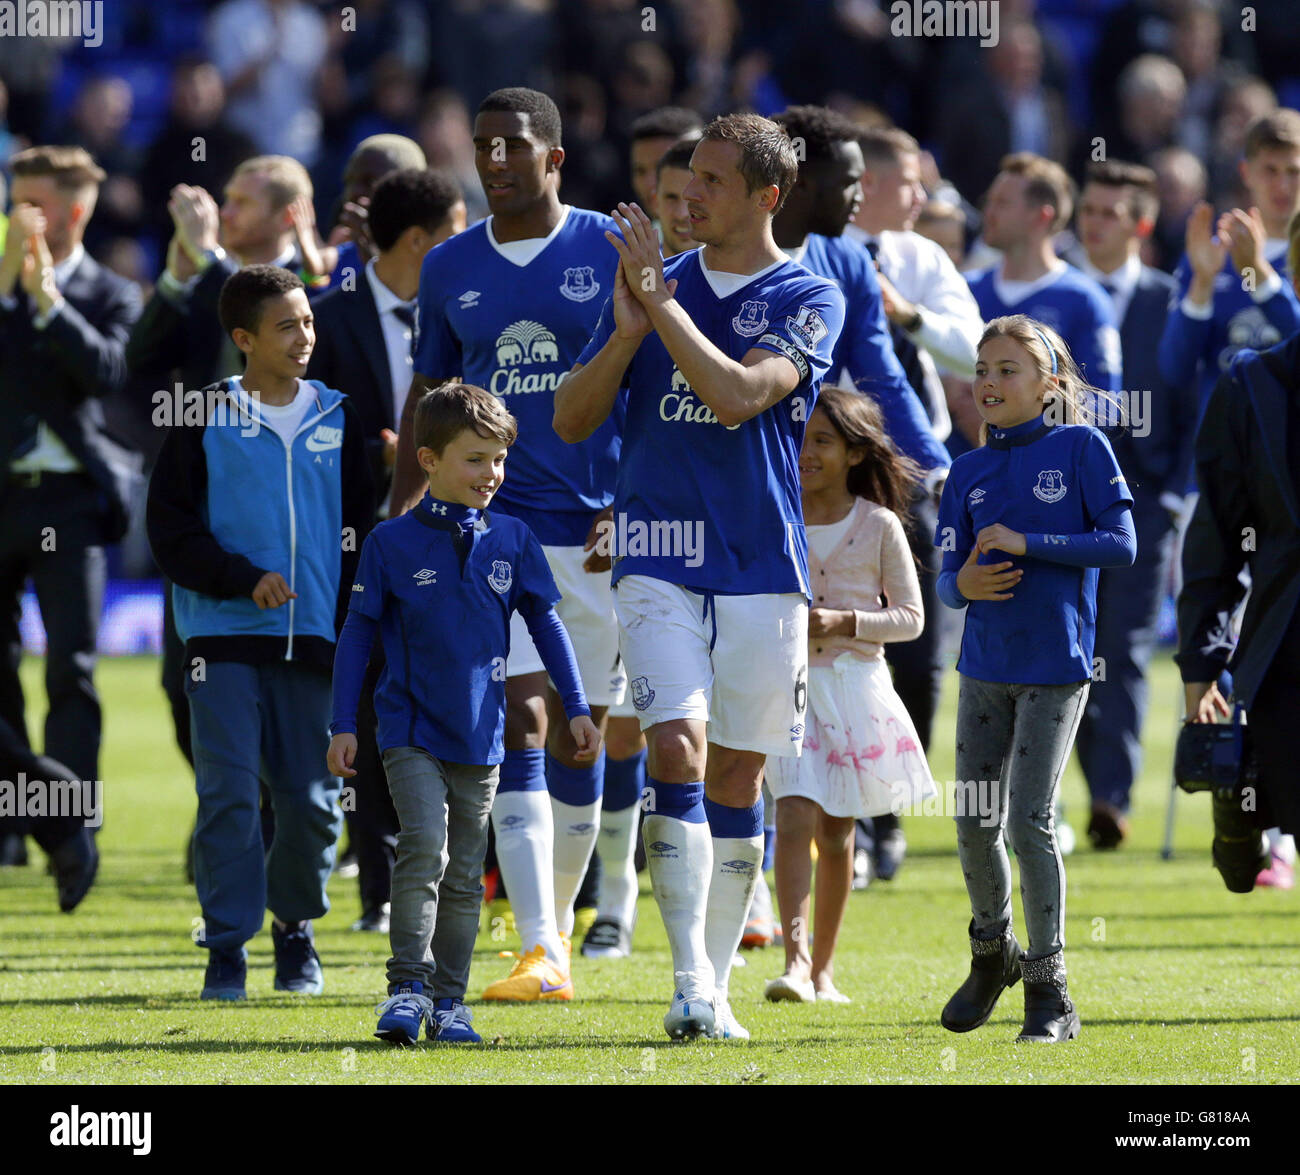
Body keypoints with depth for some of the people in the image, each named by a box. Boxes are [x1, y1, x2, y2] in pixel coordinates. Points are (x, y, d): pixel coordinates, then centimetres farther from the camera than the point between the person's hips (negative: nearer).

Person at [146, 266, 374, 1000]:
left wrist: (352, 627, 5)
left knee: (313, 800, 2)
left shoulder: (337, 417, 10)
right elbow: (171, 527, -1)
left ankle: (296, 927, 22)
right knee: (229, 793, -8)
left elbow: (359, 530, 13)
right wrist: (244, 579, -13)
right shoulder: (207, 419, 2)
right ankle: (228, 944, -2)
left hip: (312, 638, 2)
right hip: (223, 636, -2)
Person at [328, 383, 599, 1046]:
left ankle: (448, 1001, 14)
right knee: (424, 846, -20)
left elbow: (546, 624, 12)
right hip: (412, 731, -3)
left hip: (481, 735, 3)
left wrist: (577, 708, 10)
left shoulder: (511, 540, 4)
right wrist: (342, 726, 0)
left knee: (465, 873, 7)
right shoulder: (392, 543, -4)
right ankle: (408, 986, -16)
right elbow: (358, 634, 2)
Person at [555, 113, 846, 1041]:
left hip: (764, 567, -1)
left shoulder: (808, 299, 0)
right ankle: (690, 986, -19)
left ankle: (716, 988, 16)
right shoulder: (653, 284, 10)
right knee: (677, 750, -15)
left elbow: (739, 396, -17)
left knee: (739, 777, 5)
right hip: (660, 563, 1)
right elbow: (572, 420, 8)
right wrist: (627, 333, -7)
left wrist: (663, 307, -16)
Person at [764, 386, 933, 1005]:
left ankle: (823, 966, 18)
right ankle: (795, 958, -24)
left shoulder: (879, 527, -2)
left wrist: (845, 621, -15)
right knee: (795, 816, -16)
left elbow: (910, 616, 0)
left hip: (853, 683, 0)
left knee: (836, 832, 7)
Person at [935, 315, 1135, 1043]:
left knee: (1030, 819, -10)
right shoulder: (970, 472, 9)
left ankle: (1050, 990, -2)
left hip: (1056, 666, -5)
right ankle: (992, 954, 31)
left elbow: (1121, 545, -10)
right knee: (976, 820, 7)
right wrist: (964, 584, -17)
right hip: (985, 666, 5)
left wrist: (1025, 543, -17)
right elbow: (949, 578, 8)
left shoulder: (1081, 448, -4)